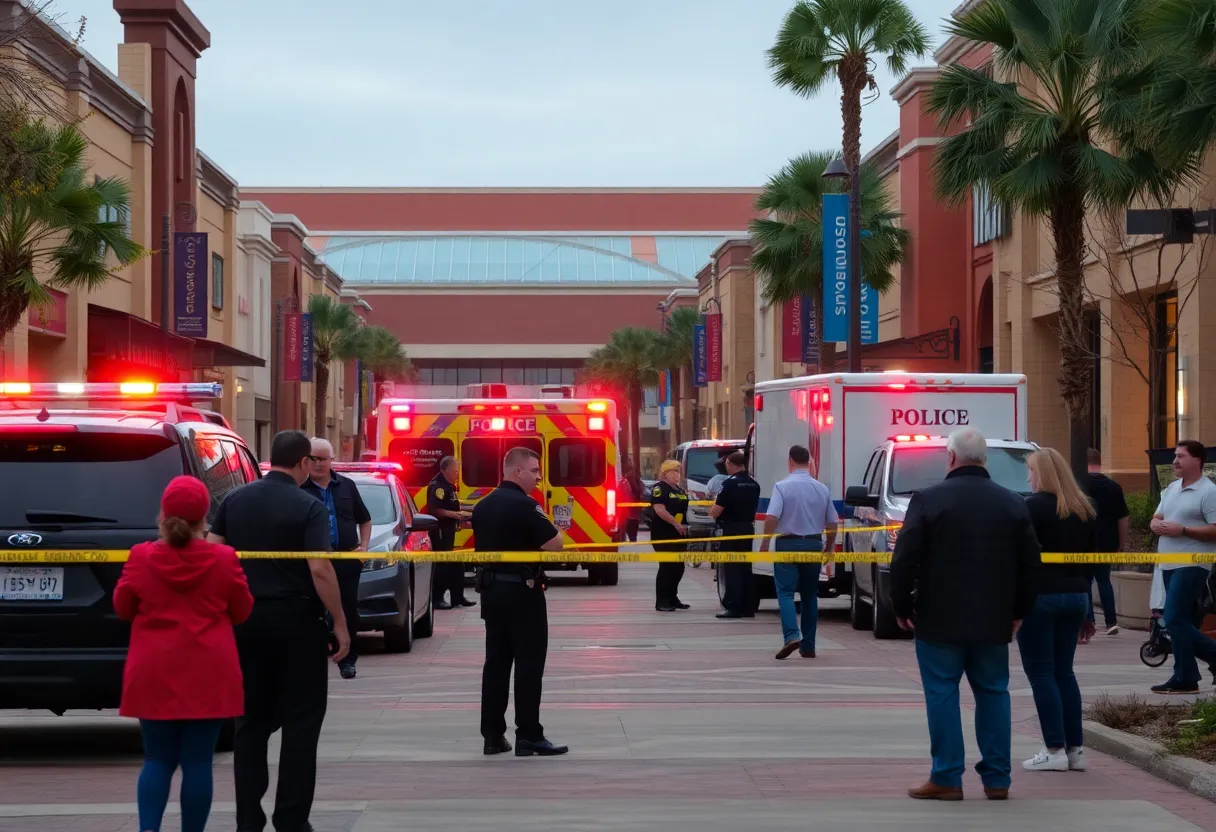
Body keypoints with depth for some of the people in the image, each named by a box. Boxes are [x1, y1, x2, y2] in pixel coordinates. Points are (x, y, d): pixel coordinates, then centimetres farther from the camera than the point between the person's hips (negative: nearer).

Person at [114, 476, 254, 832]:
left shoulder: (141, 557, -7)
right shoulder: (223, 559, -8)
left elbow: (123, 608, 7)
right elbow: (242, 611, 5)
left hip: (155, 673, 1)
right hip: (207, 674, -1)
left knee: (158, 760, 10)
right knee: (197, 761, 4)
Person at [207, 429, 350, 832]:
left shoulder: (235, 500, 5)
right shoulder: (308, 507, -11)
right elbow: (319, 569, -18)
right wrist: (339, 623, -12)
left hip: (246, 618, 5)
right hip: (296, 620, -5)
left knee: (251, 721, 12)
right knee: (300, 722, 3)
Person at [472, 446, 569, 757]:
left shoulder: (483, 506, 10)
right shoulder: (525, 506, -16)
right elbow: (555, 545, -19)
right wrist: (548, 529, 0)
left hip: (491, 588, 8)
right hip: (522, 591, -8)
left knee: (496, 662, 9)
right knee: (529, 664, -3)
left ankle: (493, 735, 10)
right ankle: (529, 736, -3)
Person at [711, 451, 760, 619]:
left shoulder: (730, 483, -15)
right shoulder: (754, 484, 7)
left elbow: (715, 512, -14)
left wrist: (713, 507, 6)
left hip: (731, 530, -7)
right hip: (748, 528, 7)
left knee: (732, 568, -3)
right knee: (746, 568, 13)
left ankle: (734, 607, -6)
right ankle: (748, 607, 15)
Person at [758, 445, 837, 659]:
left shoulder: (782, 486, -9)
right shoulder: (822, 489, 5)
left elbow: (772, 517, -18)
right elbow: (832, 522, 9)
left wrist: (764, 543, -10)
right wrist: (829, 547, 21)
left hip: (788, 544, -4)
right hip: (813, 545, 4)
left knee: (785, 592, -3)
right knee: (810, 595, 11)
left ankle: (792, 635, -24)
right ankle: (808, 646, 12)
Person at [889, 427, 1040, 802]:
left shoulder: (928, 500, -8)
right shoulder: (1013, 503, 5)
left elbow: (904, 559, -10)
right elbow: (1030, 562, 7)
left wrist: (901, 607, 1)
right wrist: (1019, 610, 16)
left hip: (940, 619, -4)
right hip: (993, 621, 4)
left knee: (942, 695, 0)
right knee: (993, 693, 10)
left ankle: (947, 778, -2)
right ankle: (997, 779, 10)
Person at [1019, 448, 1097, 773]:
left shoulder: (1034, 506, -10)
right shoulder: (1085, 509, 11)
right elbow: (1091, 559, 14)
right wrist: (1086, 611, 19)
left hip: (1040, 597, -7)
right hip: (1075, 597, 7)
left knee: (1041, 673, -2)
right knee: (1064, 672, 13)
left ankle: (1055, 750, -6)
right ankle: (1075, 749, 10)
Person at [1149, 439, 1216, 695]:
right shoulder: (1171, 489, 16)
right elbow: (1155, 519, 20)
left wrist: (1182, 530, -21)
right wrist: (1157, 525, -4)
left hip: (1191, 565, -9)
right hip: (1169, 564, 9)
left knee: (1175, 620, -11)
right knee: (1182, 621, 11)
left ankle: (1185, 678, -4)